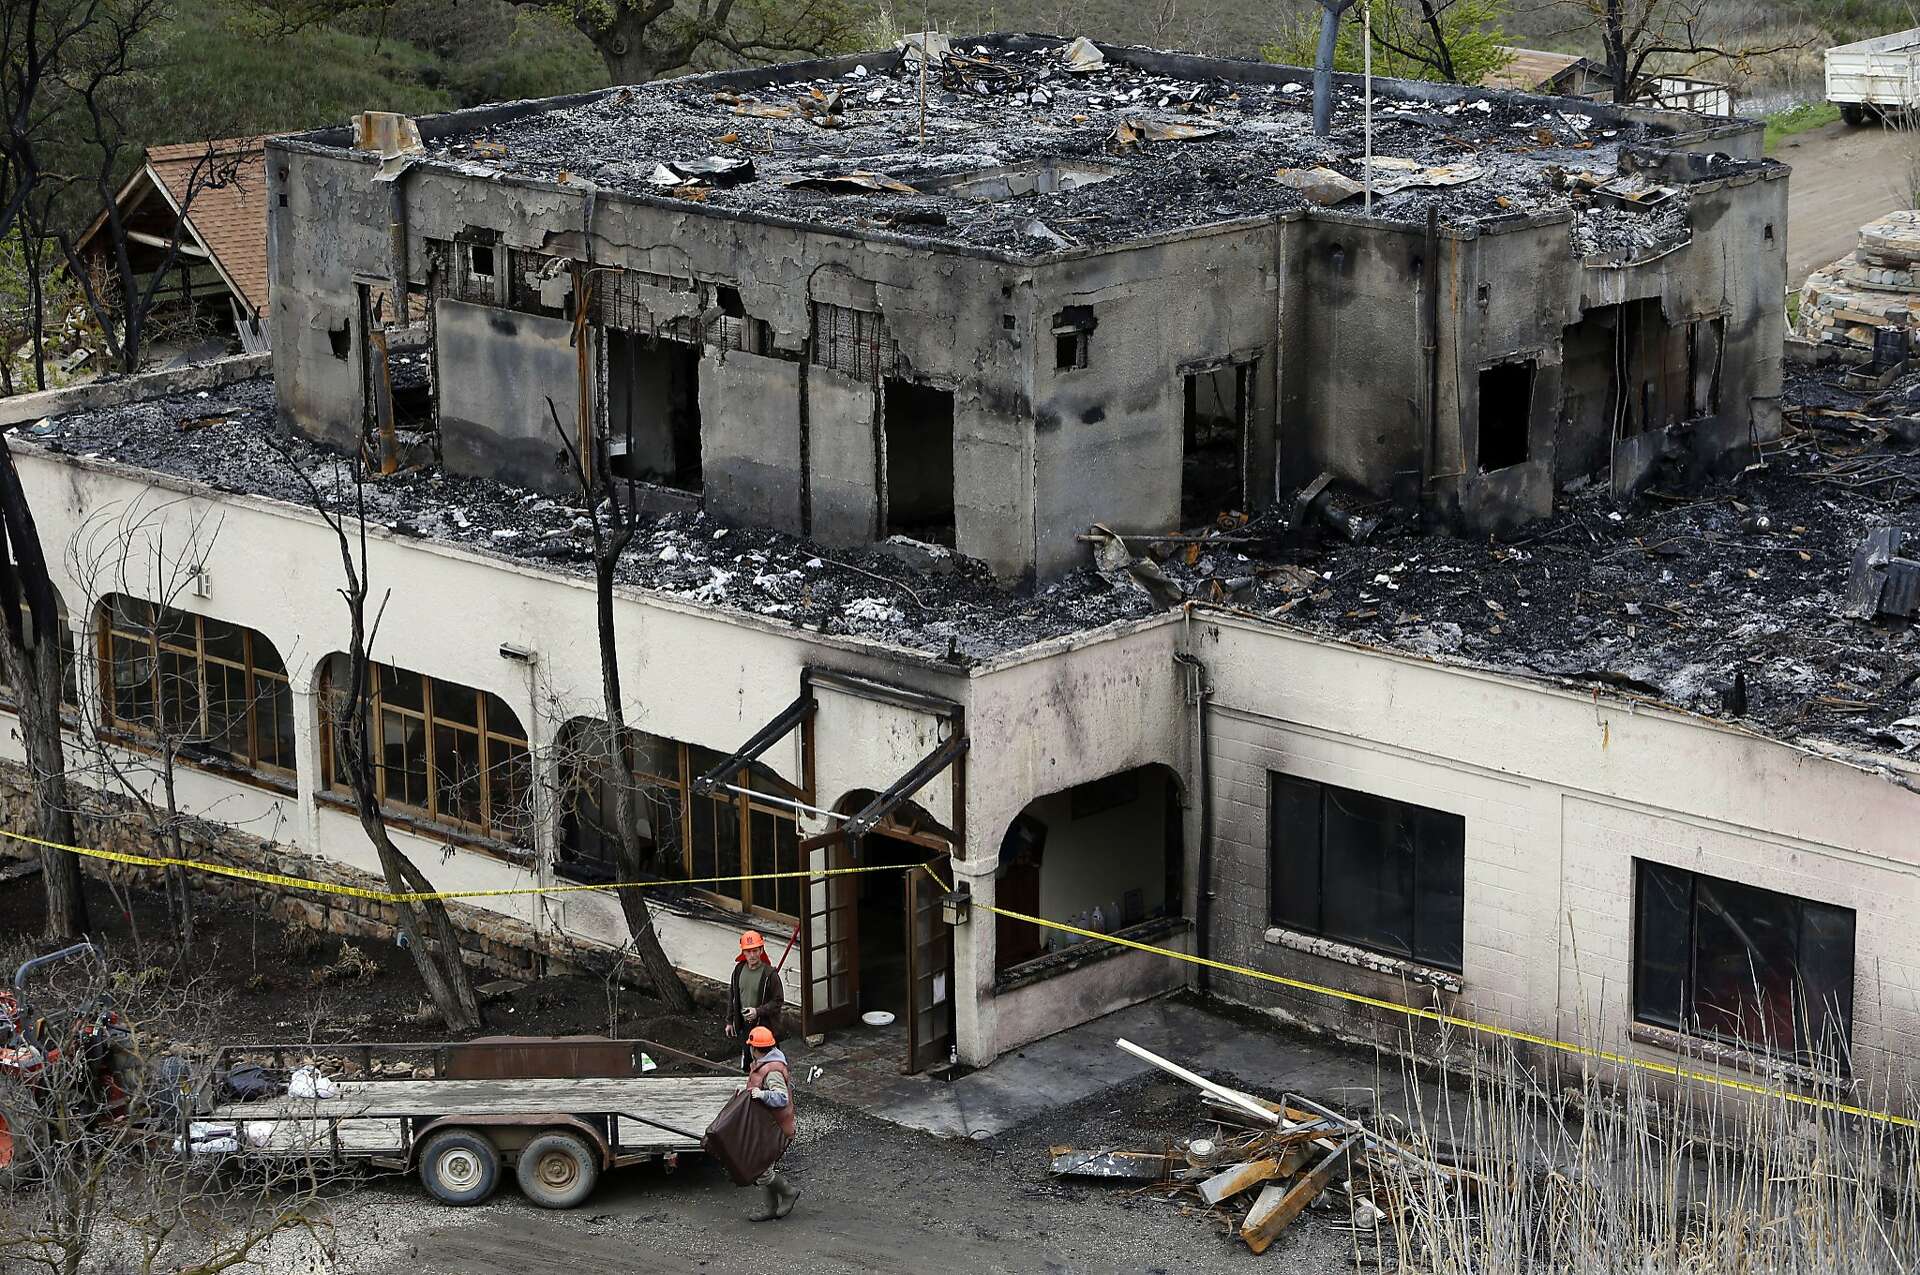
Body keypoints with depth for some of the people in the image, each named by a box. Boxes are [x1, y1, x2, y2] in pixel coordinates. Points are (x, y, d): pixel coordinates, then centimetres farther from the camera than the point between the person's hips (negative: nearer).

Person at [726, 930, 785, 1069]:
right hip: (744, 1026, 5)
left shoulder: (769, 974, -15)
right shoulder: (739, 970, 2)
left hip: (765, 1026, -5)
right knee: (746, 1065, 16)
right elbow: (731, 996, 13)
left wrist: (758, 1011, -23)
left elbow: (778, 1001, -12)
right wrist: (730, 1021, 14)